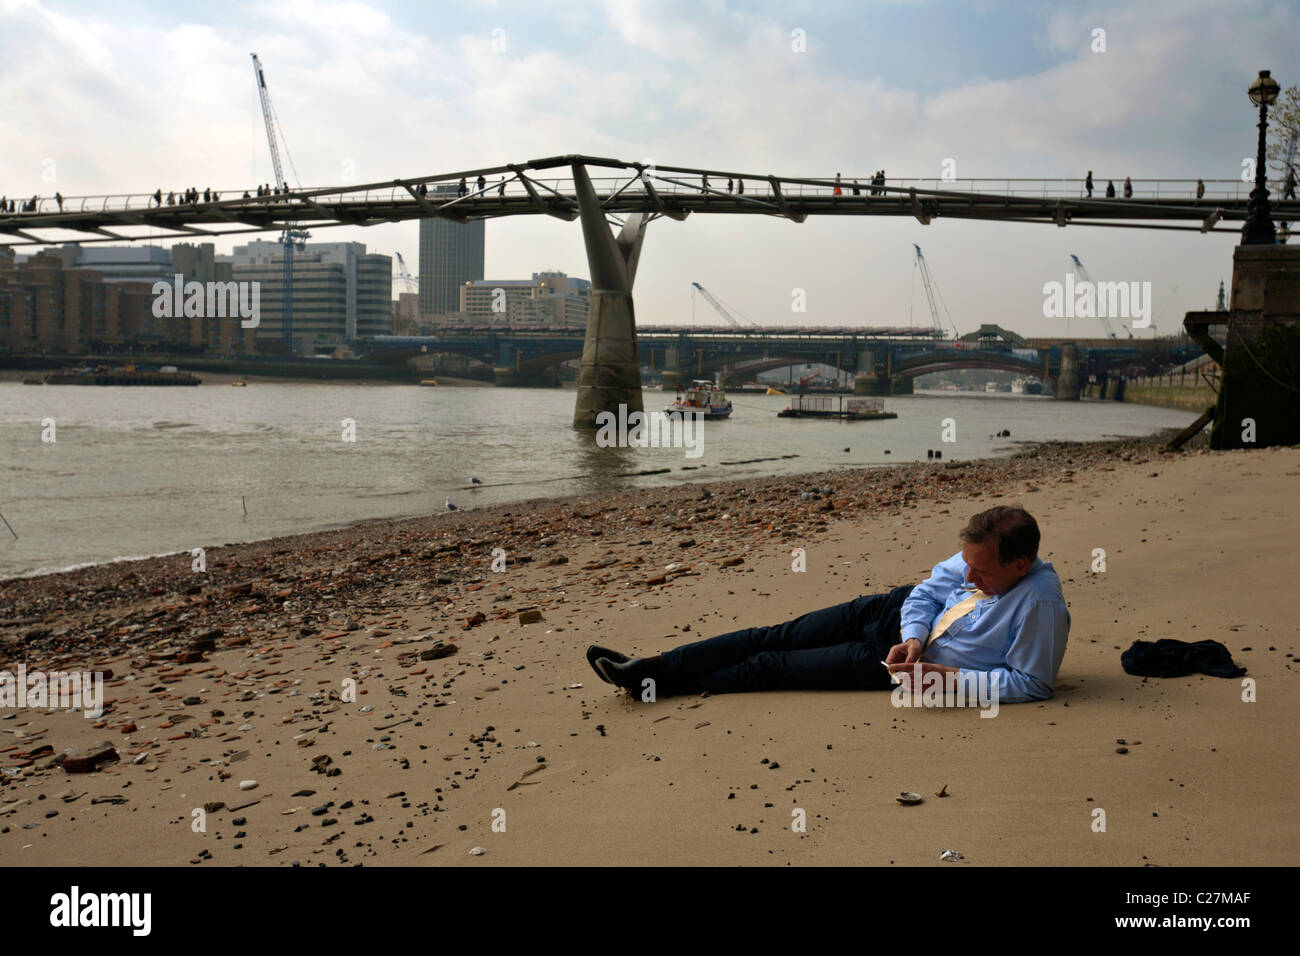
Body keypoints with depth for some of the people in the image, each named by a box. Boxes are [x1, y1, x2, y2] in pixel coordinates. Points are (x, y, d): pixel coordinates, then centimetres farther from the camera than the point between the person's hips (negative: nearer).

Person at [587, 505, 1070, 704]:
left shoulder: (1040, 605, -27)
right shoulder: (982, 556, -9)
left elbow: (1030, 683, -20)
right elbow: (930, 589, 3)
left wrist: (946, 677, -26)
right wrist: (914, 638, -15)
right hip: (901, 613, 6)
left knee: (776, 666, -5)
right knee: (778, 638, -1)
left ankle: (657, 684, 7)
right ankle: (653, 667, 5)